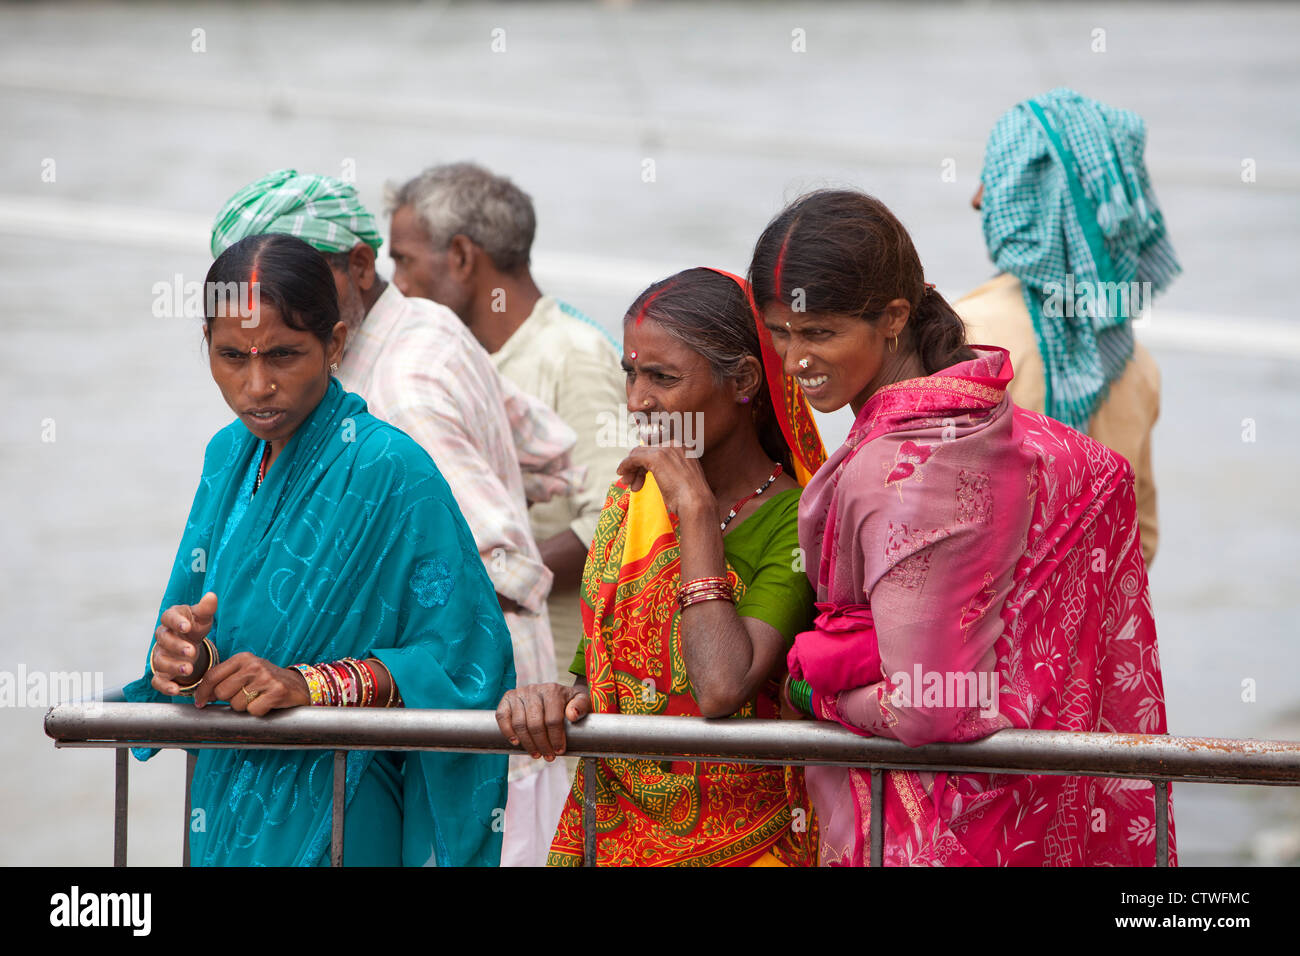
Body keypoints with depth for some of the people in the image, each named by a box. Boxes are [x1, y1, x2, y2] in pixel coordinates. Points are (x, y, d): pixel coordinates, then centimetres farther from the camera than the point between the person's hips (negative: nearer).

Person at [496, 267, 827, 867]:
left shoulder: (794, 522, -12)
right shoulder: (632, 499, 8)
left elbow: (722, 688, -25)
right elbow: (596, 674, 12)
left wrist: (696, 507, -19)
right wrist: (557, 701, -12)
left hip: (740, 845, -6)